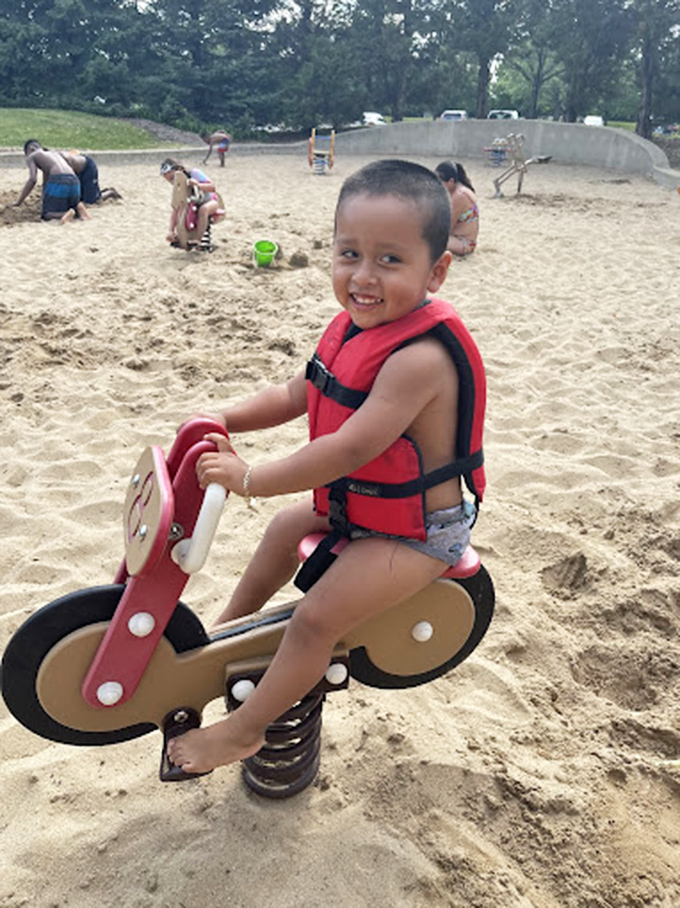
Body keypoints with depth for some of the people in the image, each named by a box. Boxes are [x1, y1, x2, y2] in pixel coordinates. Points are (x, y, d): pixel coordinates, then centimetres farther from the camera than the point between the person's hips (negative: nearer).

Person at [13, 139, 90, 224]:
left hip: (58, 181, -6)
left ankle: (66, 214, -27)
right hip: (74, 182, 6)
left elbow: (33, 179, 0)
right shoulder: (55, 153, 36)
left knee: (47, 215, 3)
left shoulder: (31, 157, 17)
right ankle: (77, 207, -6)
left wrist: (18, 202, 3)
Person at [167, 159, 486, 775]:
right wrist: (224, 421, -6)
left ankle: (244, 730, 8)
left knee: (317, 617, -14)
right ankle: (229, 628, 44)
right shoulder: (355, 327, -3)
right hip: (359, 505, 9)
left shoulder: (420, 356, -33)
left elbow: (350, 448, -36)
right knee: (285, 529, 22)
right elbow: (296, 394, 7)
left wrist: (250, 479, -31)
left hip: (419, 531, -9)